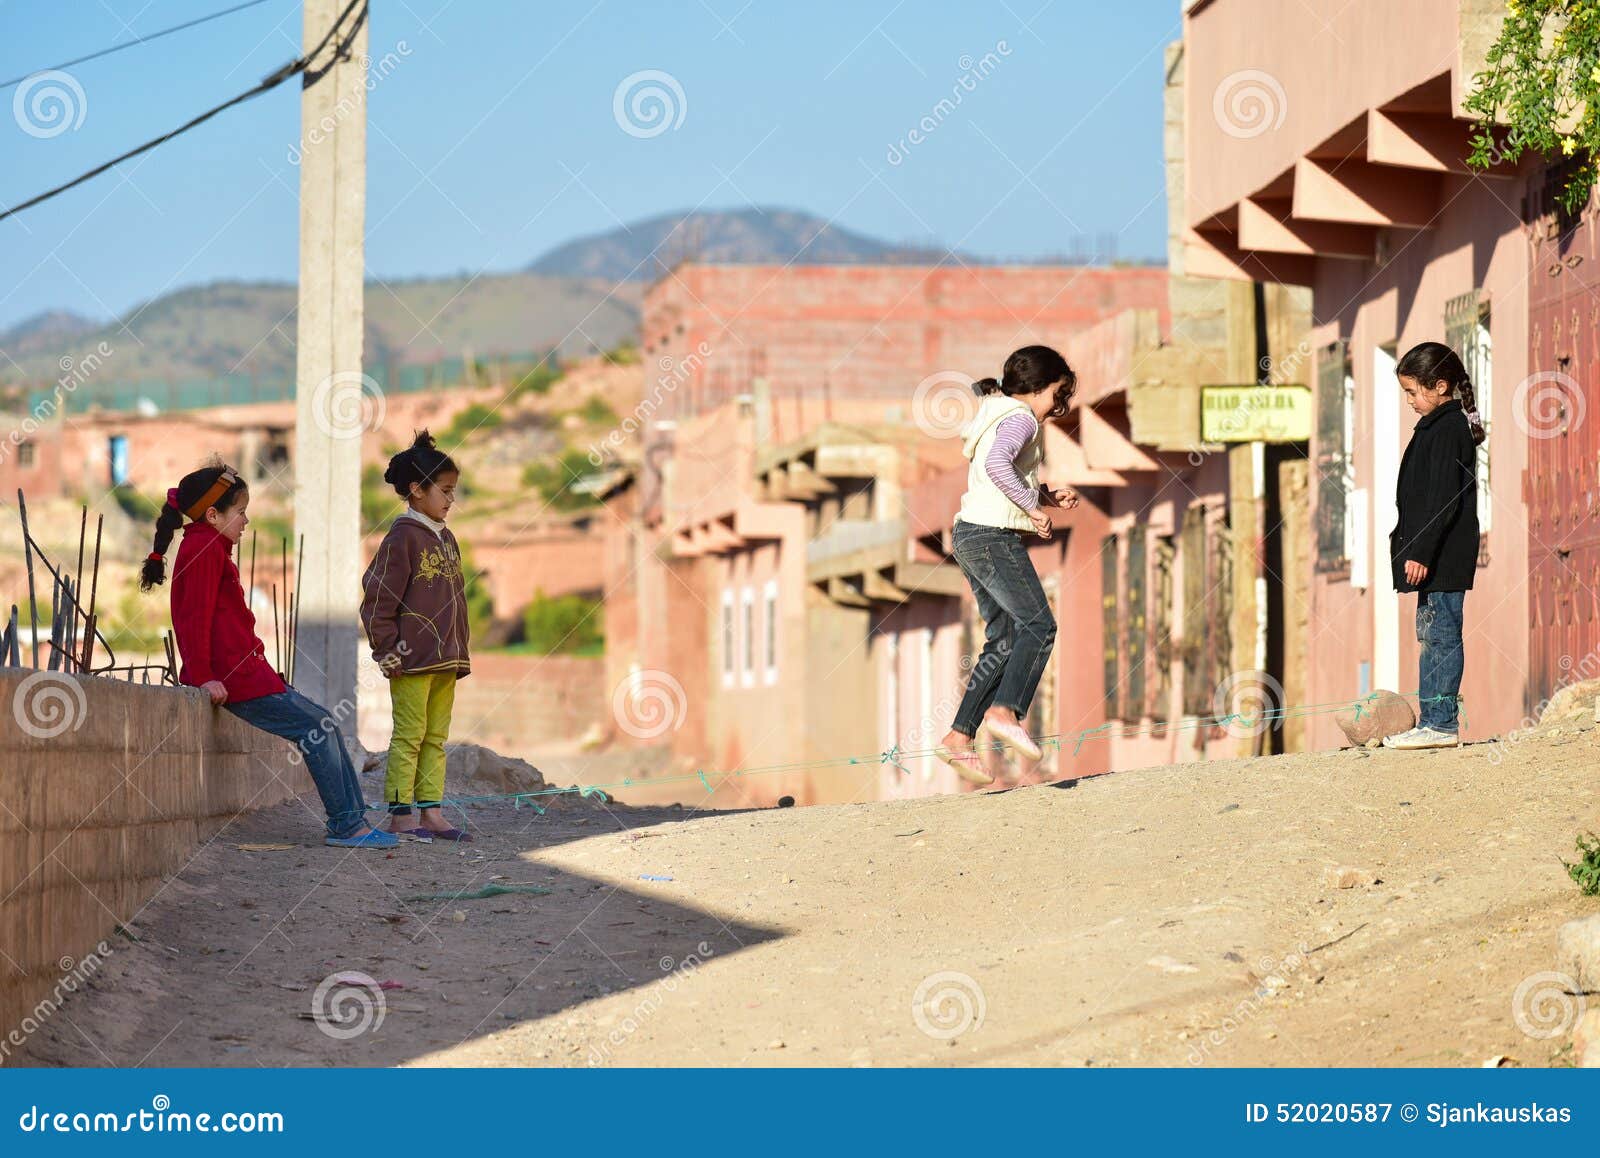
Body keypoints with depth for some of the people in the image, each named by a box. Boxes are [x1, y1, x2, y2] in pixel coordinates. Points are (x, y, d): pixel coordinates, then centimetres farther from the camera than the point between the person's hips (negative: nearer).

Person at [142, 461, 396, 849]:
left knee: (324, 725, 8)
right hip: (233, 677, -11)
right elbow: (195, 617, -19)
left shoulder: (209, 548, 22)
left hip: (246, 669, 11)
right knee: (319, 727, -11)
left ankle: (353, 820, 5)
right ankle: (346, 826, -9)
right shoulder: (205, 549, -11)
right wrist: (204, 677, -23)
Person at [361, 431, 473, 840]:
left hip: (445, 659, 8)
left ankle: (431, 813, 12)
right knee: (409, 735, -5)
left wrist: (460, 652, 19)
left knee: (436, 737, 9)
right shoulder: (403, 537, -10)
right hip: (412, 660, -8)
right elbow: (377, 596, -13)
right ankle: (399, 816, -2)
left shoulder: (446, 539, 16)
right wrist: (389, 649, -14)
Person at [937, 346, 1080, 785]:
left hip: (971, 536, 10)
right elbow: (997, 464, -28)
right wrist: (1034, 507, -21)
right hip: (993, 537, -10)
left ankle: (959, 737, 4)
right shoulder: (1021, 419, -7)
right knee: (1039, 624, -11)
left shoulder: (996, 416, 24)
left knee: (1004, 640, 8)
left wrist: (1047, 497, 15)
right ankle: (1005, 712, -24)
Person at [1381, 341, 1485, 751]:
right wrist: (1411, 544, 23)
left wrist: (1421, 552, -22)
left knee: (1441, 636, -8)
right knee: (1432, 635, 13)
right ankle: (1433, 720, 17)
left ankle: (1441, 725, -6)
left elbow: (1442, 499, -21)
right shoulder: (1438, 427, 16)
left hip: (1443, 557, -11)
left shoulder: (1447, 432, -15)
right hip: (1438, 557, 11)